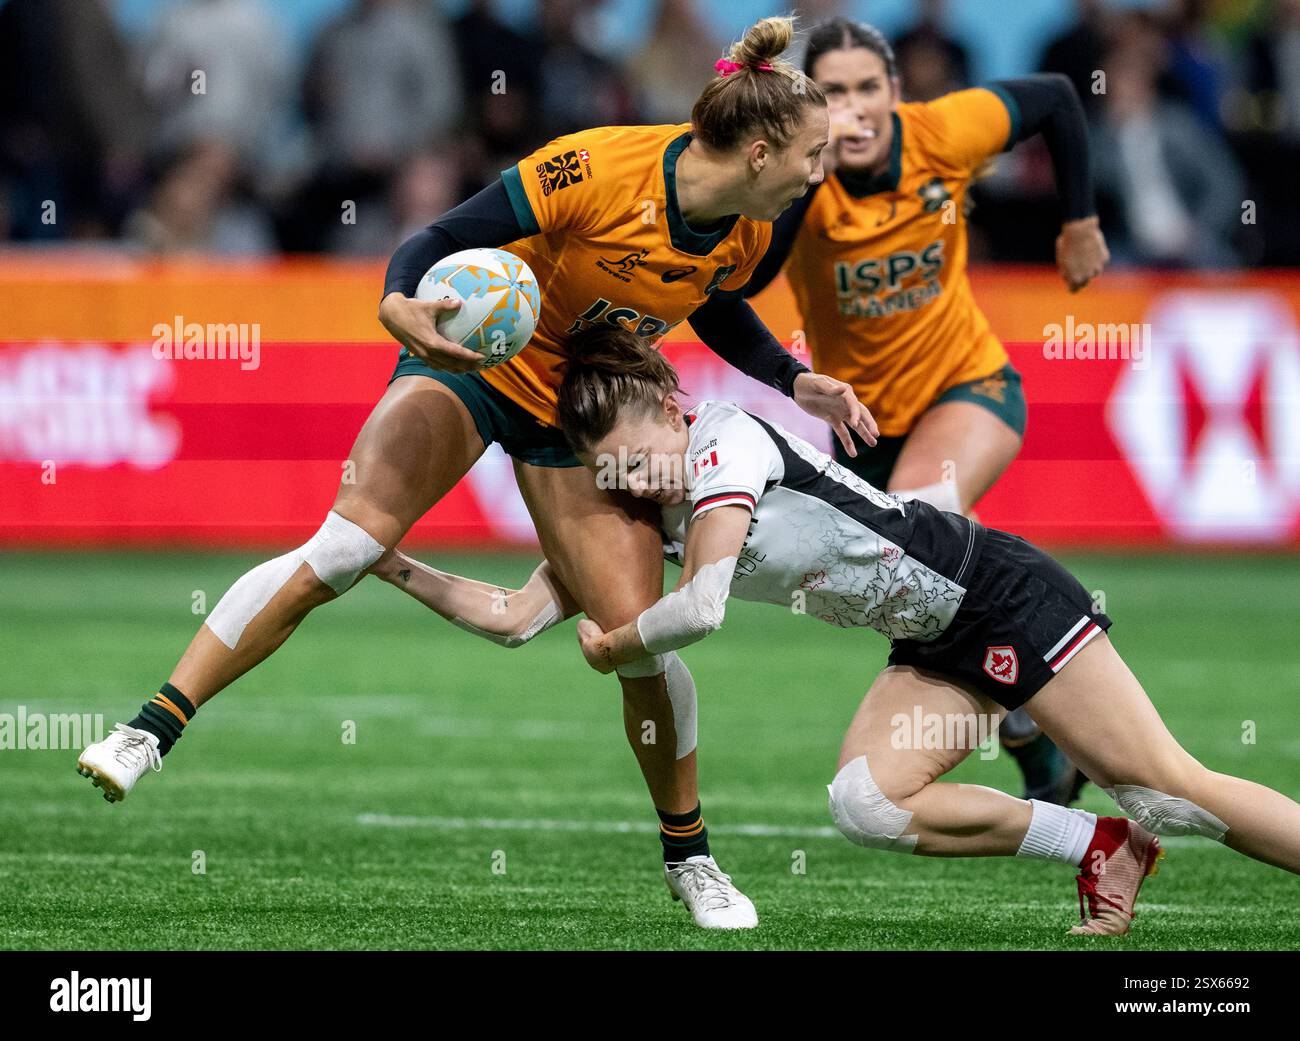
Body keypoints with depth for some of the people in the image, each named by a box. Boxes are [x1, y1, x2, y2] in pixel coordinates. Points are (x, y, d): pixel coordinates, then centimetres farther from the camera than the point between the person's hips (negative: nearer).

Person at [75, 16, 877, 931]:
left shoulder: (746, 234, -8)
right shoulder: (596, 171, -28)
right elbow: (443, 241, -24)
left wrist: (799, 384, 5)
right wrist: (403, 307, -44)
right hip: (477, 368, -5)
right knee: (347, 542, -27)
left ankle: (689, 855, 18)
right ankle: (153, 728, -23)